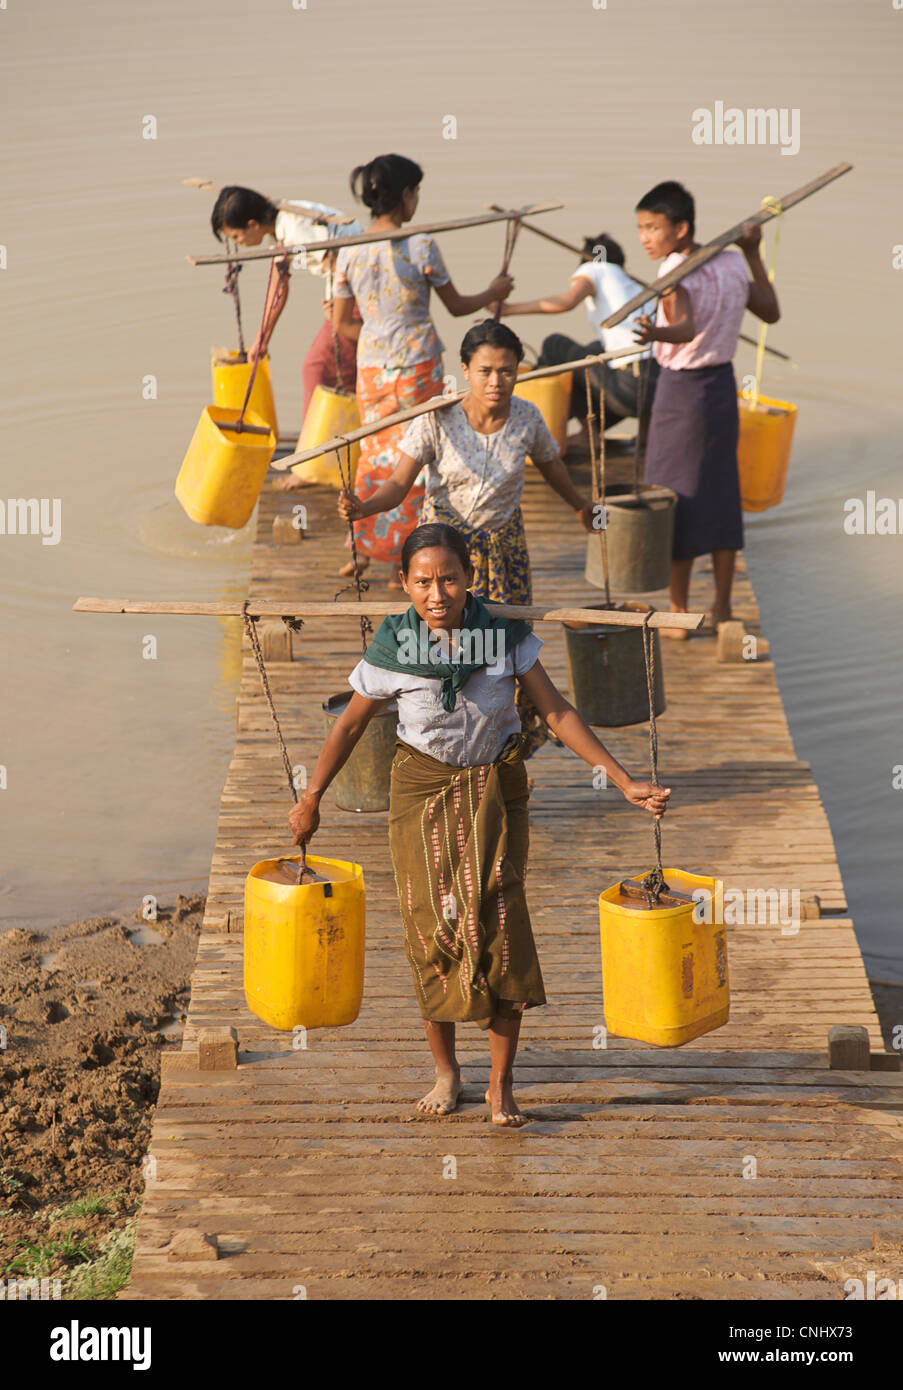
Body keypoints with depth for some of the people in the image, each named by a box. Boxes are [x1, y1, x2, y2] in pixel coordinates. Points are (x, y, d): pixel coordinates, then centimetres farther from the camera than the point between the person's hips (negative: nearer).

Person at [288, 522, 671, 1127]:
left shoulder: (505, 633, -11)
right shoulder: (393, 646, -12)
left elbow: (557, 712, -7)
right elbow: (352, 723, 1)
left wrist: (626, 781, -11)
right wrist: (311, 798, 5)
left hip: (494, 789, 0)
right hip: (424, 791, 0)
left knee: (500, 926, -8)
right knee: (433, 927, 2)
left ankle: (501, 1084, 4)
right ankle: (446, 1071, 23)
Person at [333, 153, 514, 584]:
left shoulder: (349, 251, -1)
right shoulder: (421, 247, -13)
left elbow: (342, 324, 6)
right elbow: (456, 306, 0)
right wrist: (493, 293, 18)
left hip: (371, 366, 4)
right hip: (418, 365, -4)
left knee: (375, 452, 17)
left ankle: (363, 549, 17)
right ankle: (403, 561, 9)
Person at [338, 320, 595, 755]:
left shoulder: (526, 417, -10)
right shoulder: (436, 420, -19)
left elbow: (550, 464, 11)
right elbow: (399, 484, -19)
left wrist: (580, 505, 28)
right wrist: (364, 508, -40)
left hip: (503, 543, 3)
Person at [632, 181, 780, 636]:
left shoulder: (676, 274, -19)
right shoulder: (731, 265, 2)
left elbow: (686, 327, -37)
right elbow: (771, 311, 14)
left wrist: (656, 333, -58)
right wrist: (753, 253, 18)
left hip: (681, 389, -7)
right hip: (723, 382, 7)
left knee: (674, 499, 3)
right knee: (721, 494, 13)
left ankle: (678, 614, 9)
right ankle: (722, 609, 19)